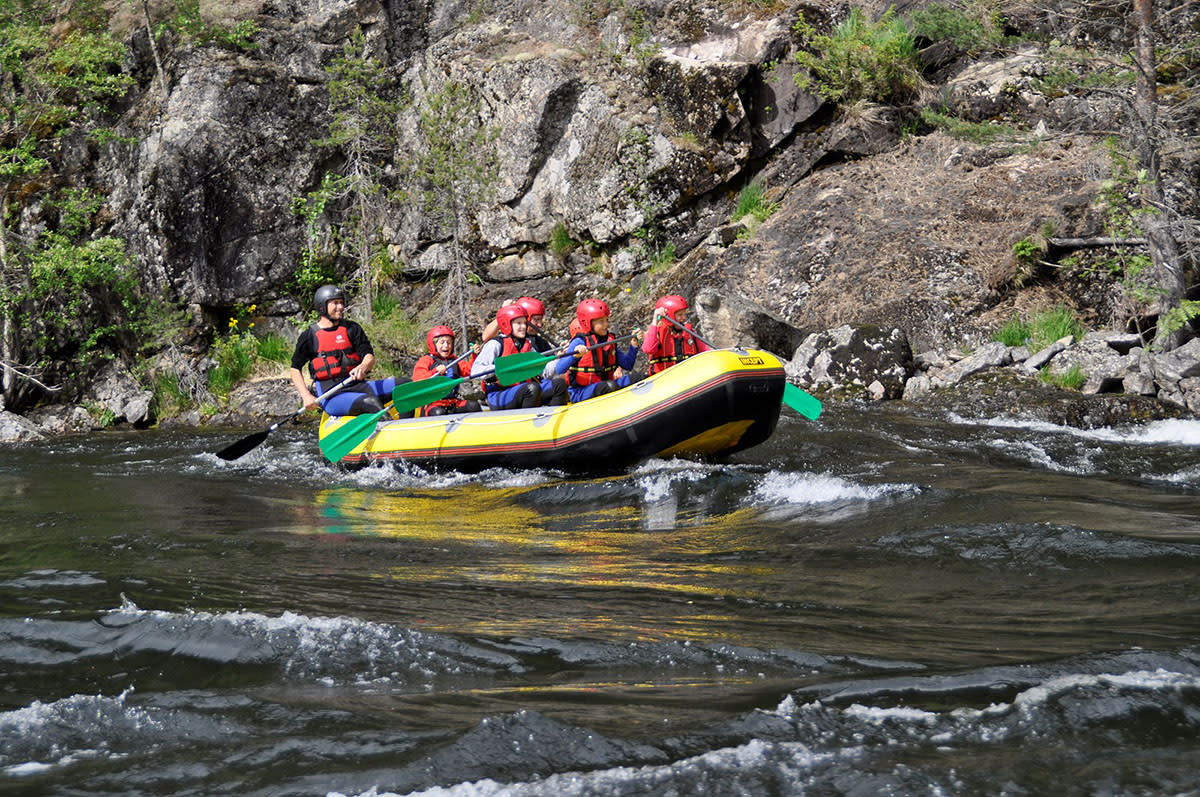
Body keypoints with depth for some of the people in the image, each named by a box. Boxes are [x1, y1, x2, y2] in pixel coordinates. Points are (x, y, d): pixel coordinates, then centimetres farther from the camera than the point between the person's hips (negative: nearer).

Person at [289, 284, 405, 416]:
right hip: (330, 395, -5)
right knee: (371, 402, -35)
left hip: (357, 385, 5)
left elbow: (370, 357, 4)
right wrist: (306, 396, -8)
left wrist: (363, 367, -21)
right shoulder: (309, 336, 4)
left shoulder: (352, 329, 13)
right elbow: (295, 369, 8)